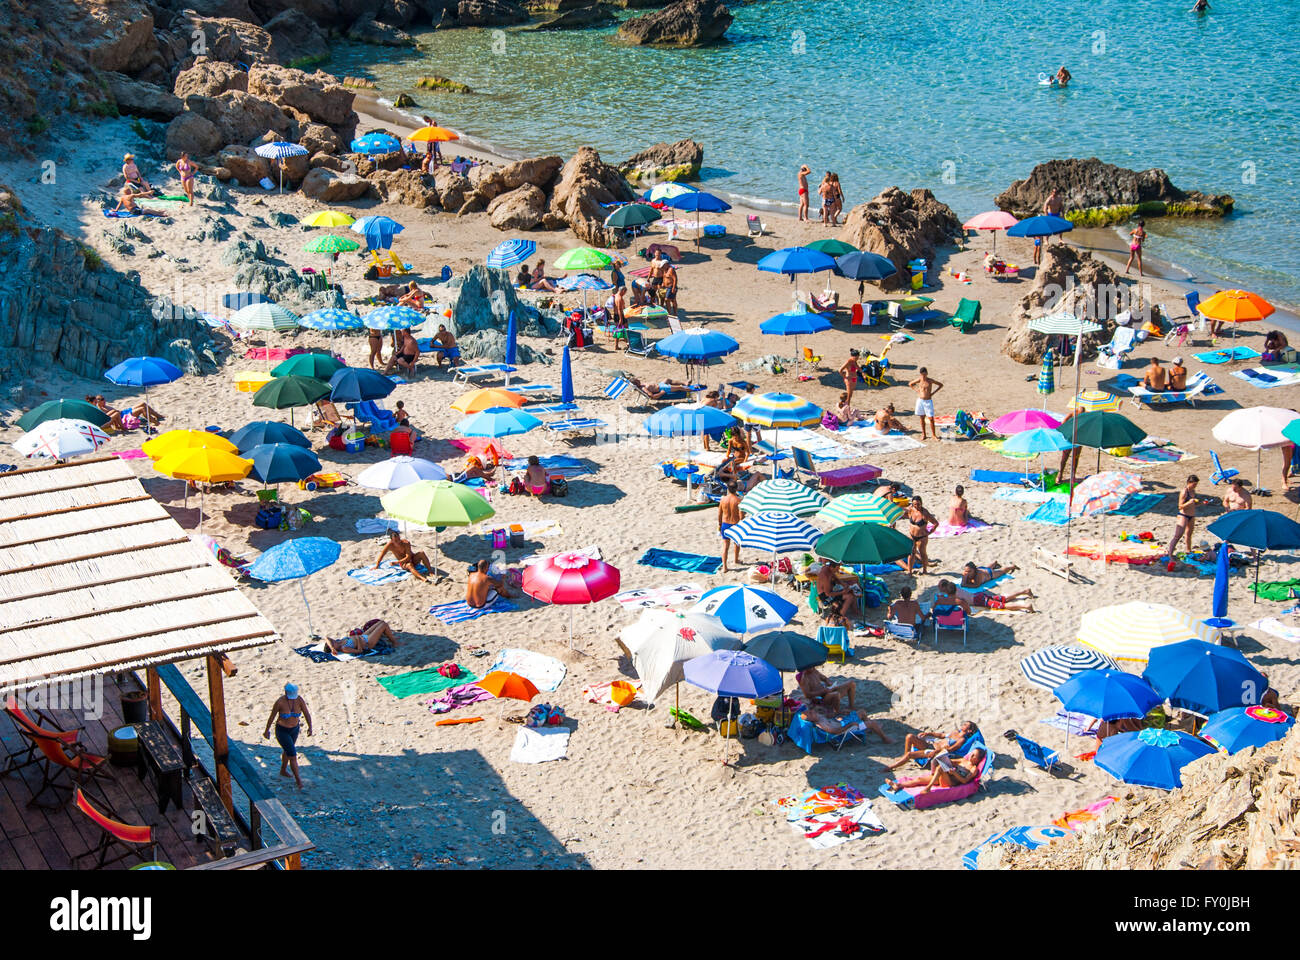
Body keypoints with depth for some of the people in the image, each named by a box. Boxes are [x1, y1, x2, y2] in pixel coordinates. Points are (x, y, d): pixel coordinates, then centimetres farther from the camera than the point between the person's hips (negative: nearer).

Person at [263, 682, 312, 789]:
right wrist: (266, 731, -3)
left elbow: (306, 713, -11)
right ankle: (299, 780, 1)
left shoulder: (300, 700, -18)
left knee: (287, 750, 27)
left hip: (294, 729, 5)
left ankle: (283, 770, 53)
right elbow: (272, 716, -14)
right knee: (292, 755, -9)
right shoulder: (280, 702, -27)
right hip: (282, 731, -5)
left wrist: (310, 727, -22)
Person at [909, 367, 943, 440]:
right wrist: (917, 390, 3)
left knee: (931, 418, -3)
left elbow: (941, 385, 2)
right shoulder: (919, 380, -2)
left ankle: (933, 434, 7)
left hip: (928, 401, -2)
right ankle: (923, 434, 19)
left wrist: (933, 393, -3)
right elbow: (910, 384, 14)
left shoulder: (930, 381, -8)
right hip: (920, 400, 2)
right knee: (922, 418, 9)